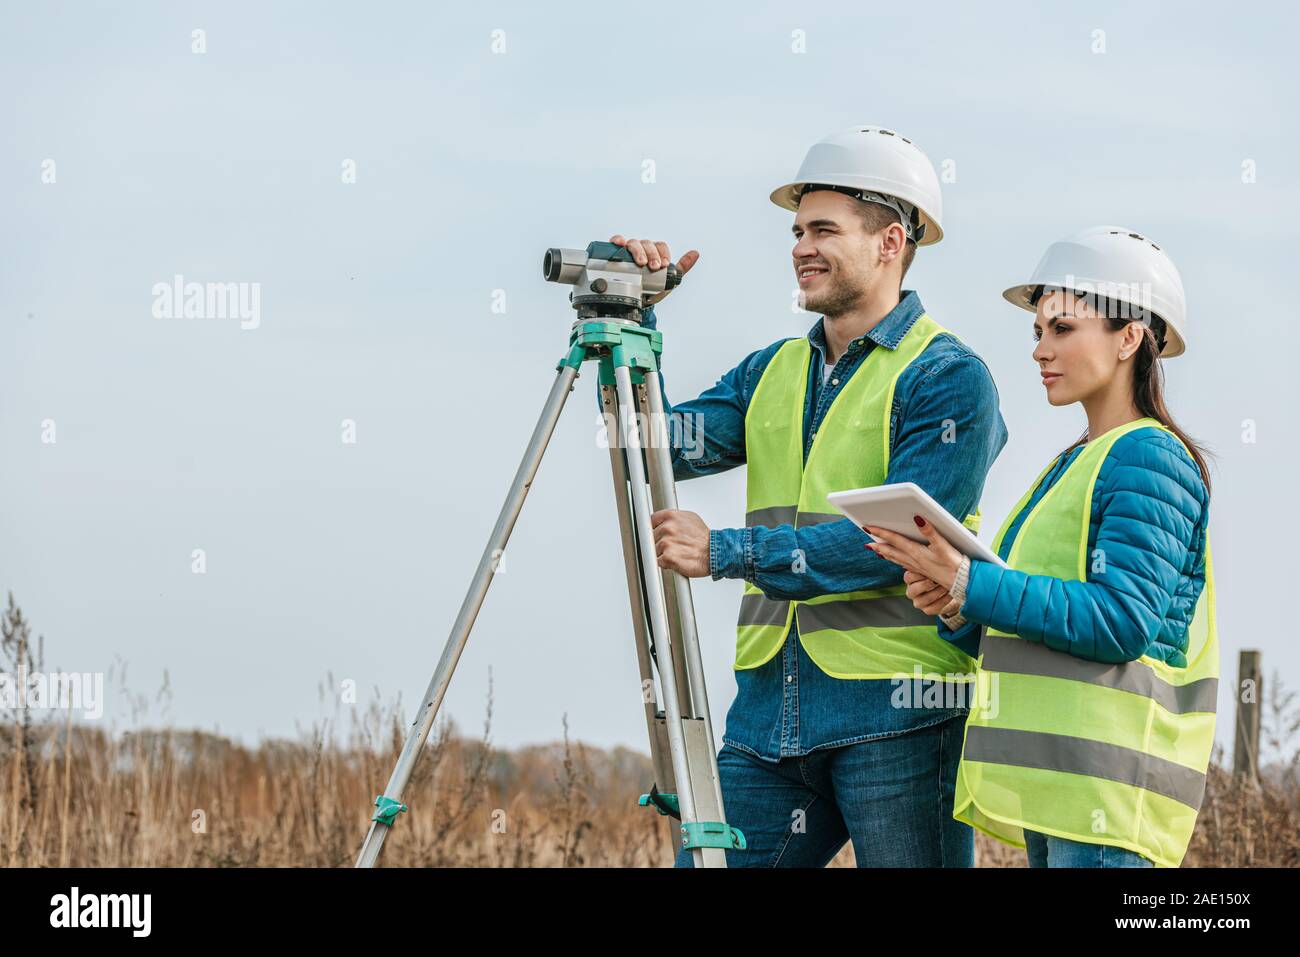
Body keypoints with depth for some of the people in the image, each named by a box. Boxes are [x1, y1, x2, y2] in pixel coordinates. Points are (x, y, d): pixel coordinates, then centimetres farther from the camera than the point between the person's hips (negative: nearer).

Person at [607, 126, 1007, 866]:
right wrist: (634, 324, -1)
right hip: (770, 713, 6)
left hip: (897, 713, -6)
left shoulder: (948, 377, -6)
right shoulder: (774, 373, 17)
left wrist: (726, 553, -16)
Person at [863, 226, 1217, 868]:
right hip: (1047, 781, 9)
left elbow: (1119, 621, -18)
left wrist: (971, 584, -19)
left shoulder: (1150, 459, -7)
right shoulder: (1073, 465, 23)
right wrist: (957, 611, 2)